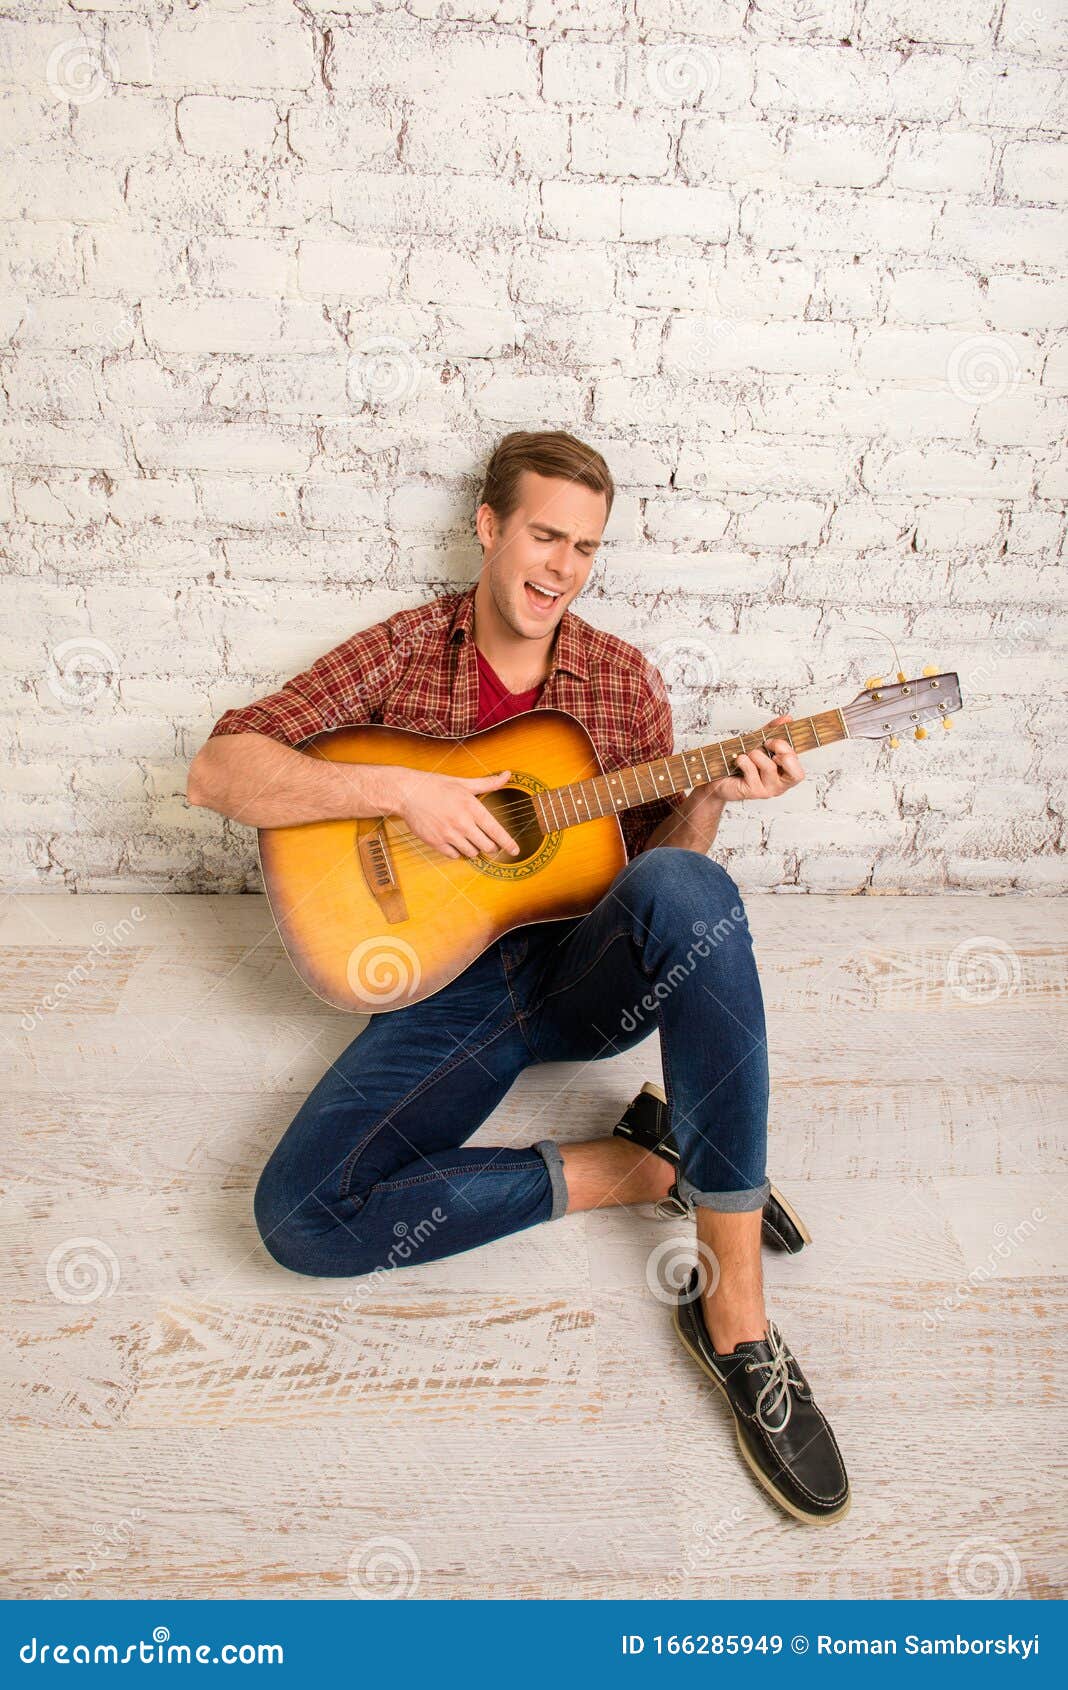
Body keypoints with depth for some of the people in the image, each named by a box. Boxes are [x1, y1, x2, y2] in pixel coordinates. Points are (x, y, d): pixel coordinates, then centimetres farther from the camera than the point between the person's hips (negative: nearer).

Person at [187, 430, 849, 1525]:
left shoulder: (624, 680, 9)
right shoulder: (401, 653, 3)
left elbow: (652, 860, 12)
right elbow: (217, 772, -6)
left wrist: (711, 798, -9)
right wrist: (400, 788, -17)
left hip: (591, 973, 1)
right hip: (449, 985, 0)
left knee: (685, 890, -36)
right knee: (302, 1215, -25)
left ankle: (734, 1310, -28)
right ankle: (638, 1167, -10)